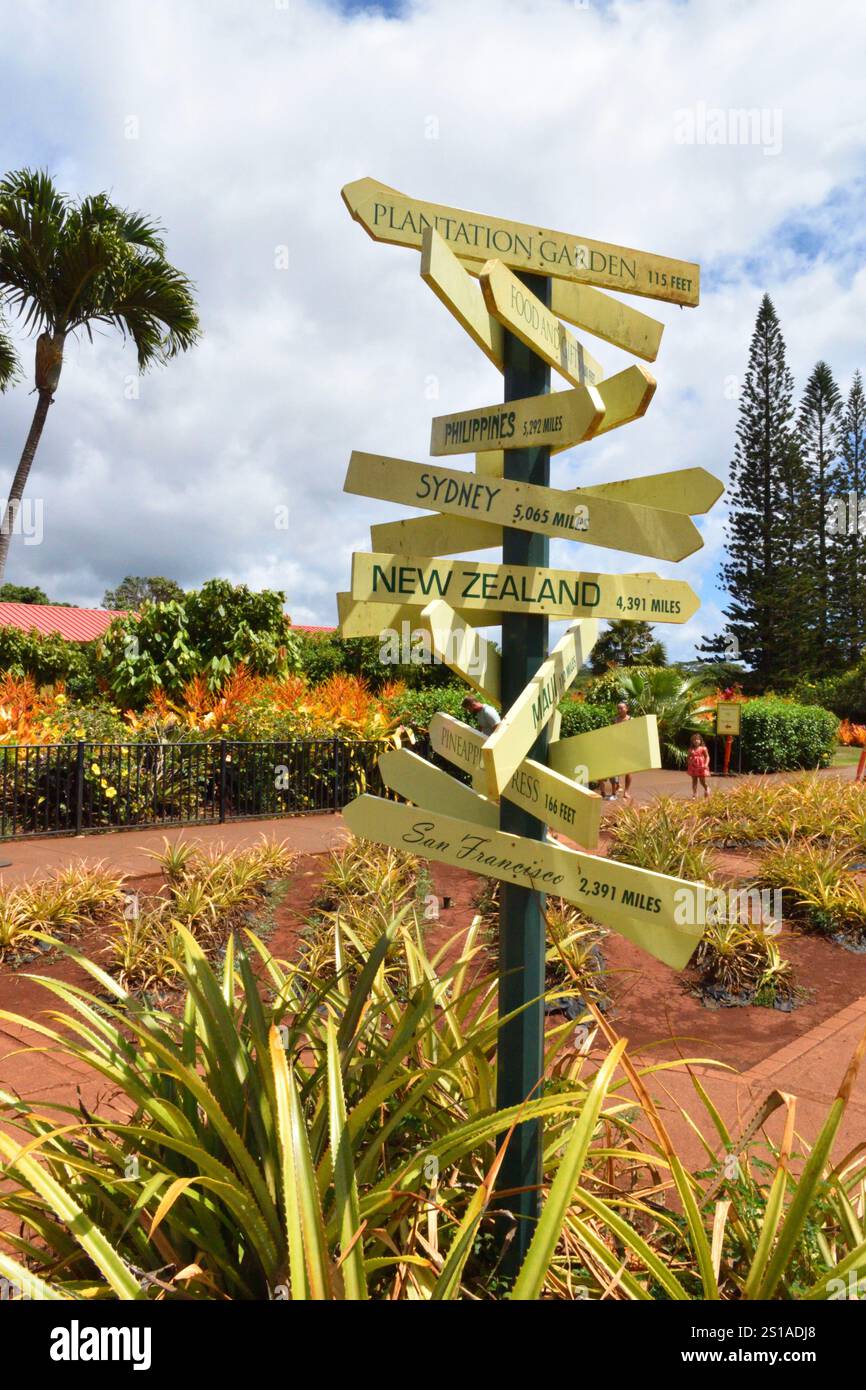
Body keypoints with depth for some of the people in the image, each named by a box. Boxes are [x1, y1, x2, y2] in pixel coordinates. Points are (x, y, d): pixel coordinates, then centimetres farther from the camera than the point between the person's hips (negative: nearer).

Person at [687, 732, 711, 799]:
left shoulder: (703, 748, -4)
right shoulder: (691, 749, 4)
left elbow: (707, 757, -4)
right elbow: (689, 757, 10)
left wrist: (706, 764, -18)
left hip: (701, 767, -3)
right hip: (693, 767, 3)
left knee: (702, 781, 1)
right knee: (694, 781, 6)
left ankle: (706, 788, 34)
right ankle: (694, 795, 11)